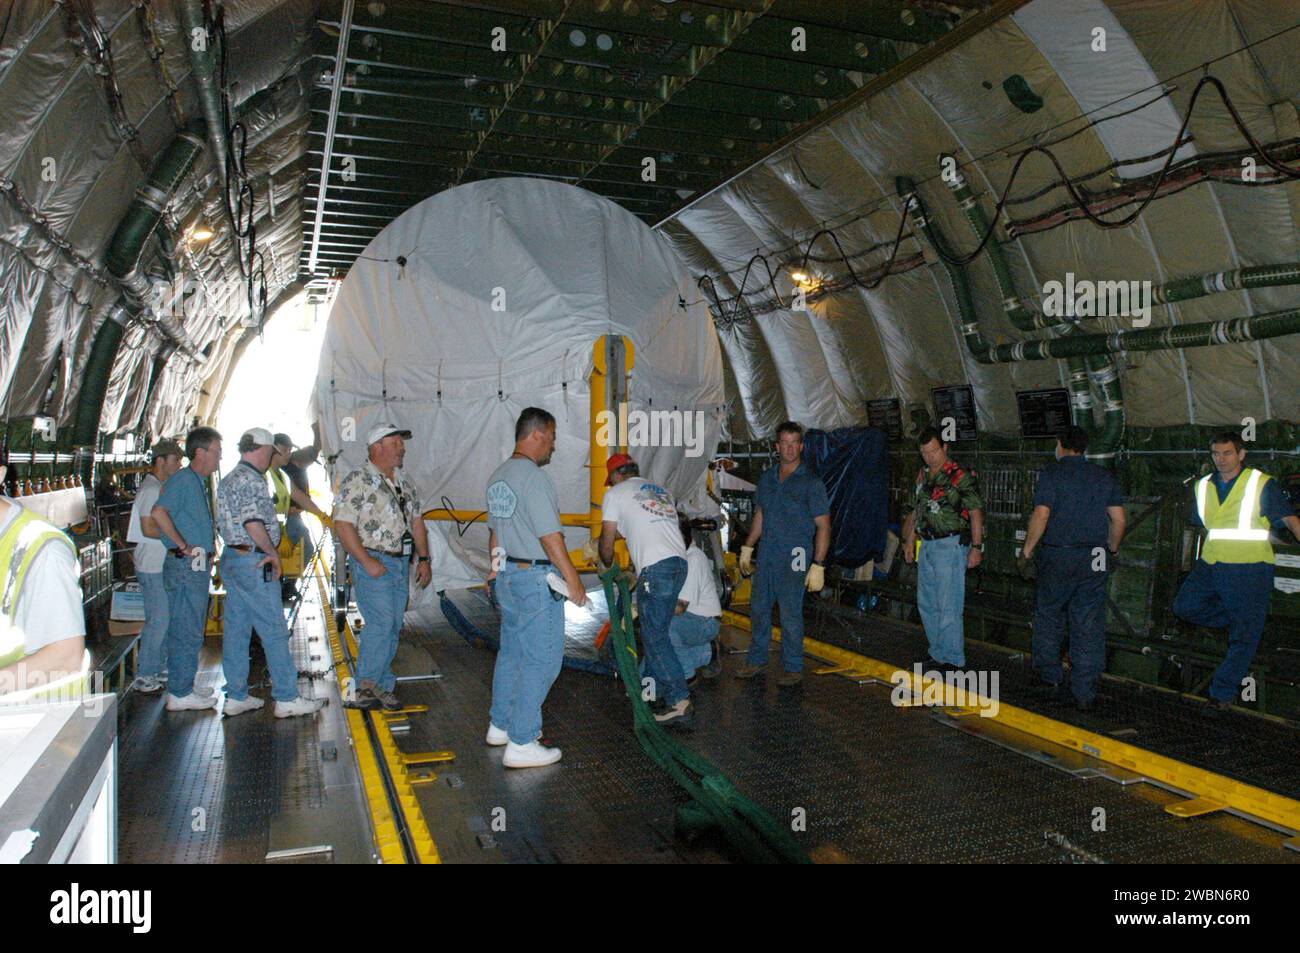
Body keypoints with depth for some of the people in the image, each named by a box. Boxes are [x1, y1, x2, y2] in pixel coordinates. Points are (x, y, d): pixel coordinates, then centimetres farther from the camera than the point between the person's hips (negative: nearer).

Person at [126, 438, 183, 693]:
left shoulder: (159, 487, 16)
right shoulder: (151, 489, -15)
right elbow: (148, 528, -22)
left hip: (162, 565, 10)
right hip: (153, 567, -10)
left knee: (164, 619, 14)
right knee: (158, 620, -7)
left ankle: (158, 668, 22)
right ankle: (144, 676, 1)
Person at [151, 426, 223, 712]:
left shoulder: (199, 482, 16)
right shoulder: (183, 479, -14)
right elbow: (159, 512, -28)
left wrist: (208, 545, 15)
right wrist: (184, 546, -23)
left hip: (197, 566, 10)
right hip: (185, 566, -10)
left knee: (190, 630, 17)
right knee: (186, 631, -4)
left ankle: (184, 686, 27)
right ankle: (180, 694, 3)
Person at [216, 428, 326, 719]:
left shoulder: (228, 480, 17)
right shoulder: (250, 480, -15)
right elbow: (253, 522, -25)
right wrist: (272, 552, -14)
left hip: (231, 558, 10)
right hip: (254, 563, -10)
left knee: (236, 629, 12)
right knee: (274, 631, -5)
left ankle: (236, 697, 18)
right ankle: (287, 699, 0)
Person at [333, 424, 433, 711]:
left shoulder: (403, 482, 14)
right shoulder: (358, 481, -10)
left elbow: (416, 521, 19)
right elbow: (343, 524, -16)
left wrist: (424, 559, 12)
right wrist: (367, 561, -20)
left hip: (401, 563, 8)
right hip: (373, 562, -8)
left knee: (393, 628, 9)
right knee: (381, 623, -13)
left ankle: (381, 686, 18)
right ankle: (366, 687, -2)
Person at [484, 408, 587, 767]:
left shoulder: (498, 476, 11)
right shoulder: (534, 477, -18)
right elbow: (550, 536, -20)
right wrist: (573, 580, -14)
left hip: (507, 575, 10)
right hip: (536, 579, -10)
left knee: (511, 652, 20)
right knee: (540, 660, -2)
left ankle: (500, 725, 31)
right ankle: (521, 743, 2)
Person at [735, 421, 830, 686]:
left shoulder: (811, 482, -7)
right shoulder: (767, 478, 10)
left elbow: (823, 526, -9)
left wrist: (818, 566, -15)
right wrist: (747, 549, 17)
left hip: (794, 558, -6)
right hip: (766, 555, 6)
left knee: (790, 614, -3)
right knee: (758, 609, 12)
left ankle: (793, 668, 11)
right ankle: (757, 660, 26)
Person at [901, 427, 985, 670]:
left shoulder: (961, 477, -10)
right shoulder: (922, 476, 12)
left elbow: (976, 512, -10)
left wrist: (976, 547, -15)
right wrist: (909, 541, 20)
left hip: (950, 545, -8)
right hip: (927, 545, 8)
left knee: (948, 606, -8)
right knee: (926, 603, 13)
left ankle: (953, 659, 1)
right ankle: (938, 654, 24)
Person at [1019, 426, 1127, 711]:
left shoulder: (1052, 473, -5)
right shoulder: (1104, 476, 8)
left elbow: (1041, 516, -13)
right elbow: (1119, 519, 6)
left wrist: (1027, 549, -3)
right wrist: (1112, 549, 21)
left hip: (1057, 556, -3)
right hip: (1095, 559, 3)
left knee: (1049, 618, 14)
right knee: (1089, 626, 6)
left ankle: (1049, 679, 22)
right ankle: (1085, 694, 9)